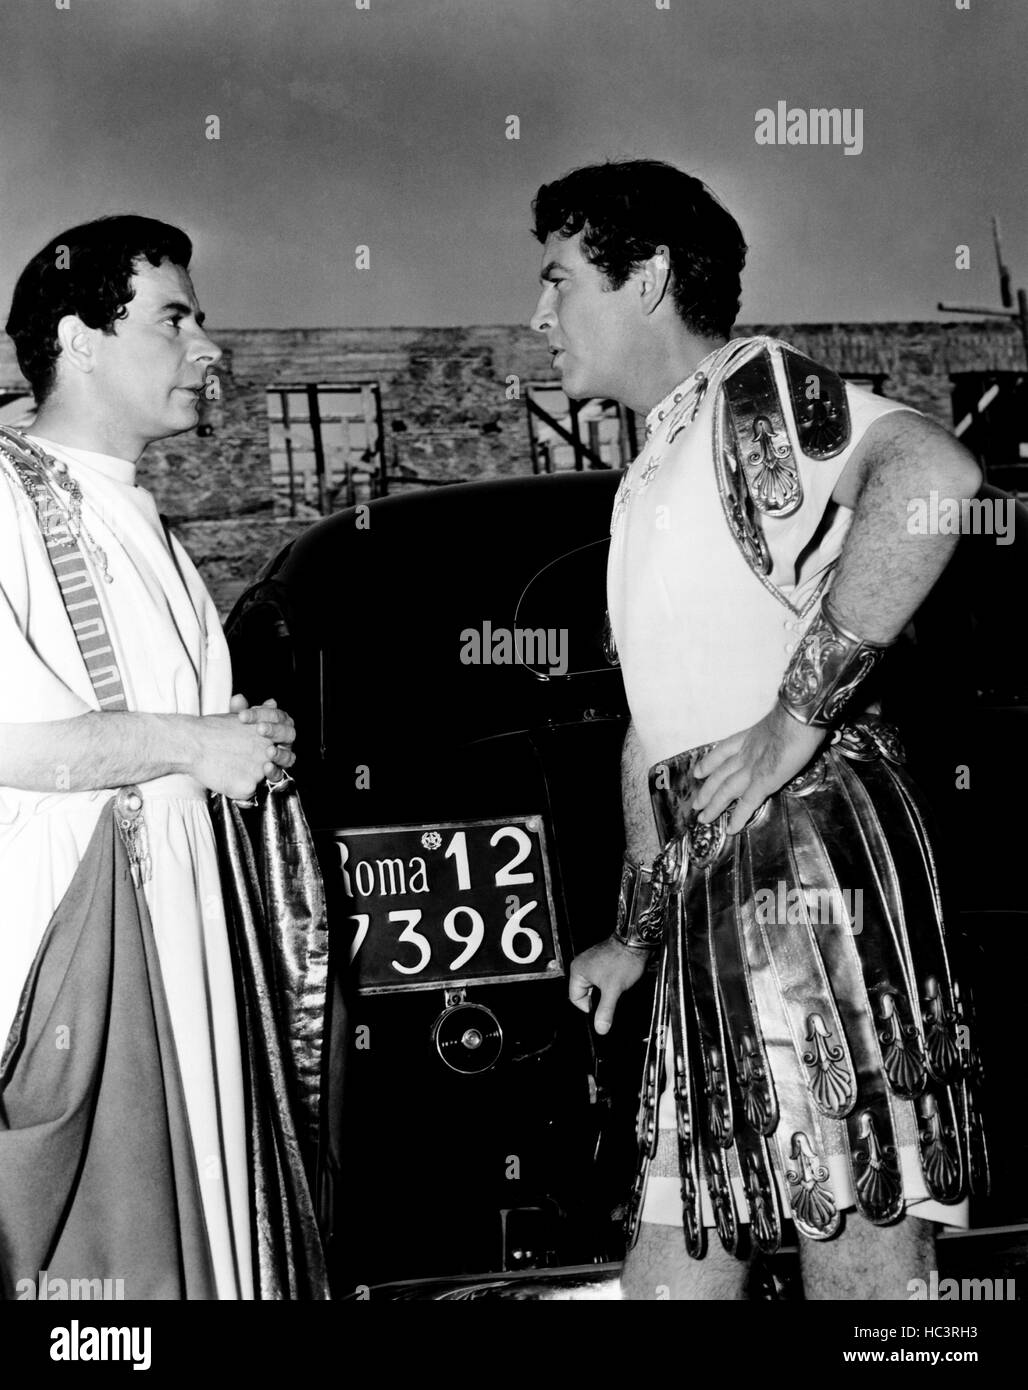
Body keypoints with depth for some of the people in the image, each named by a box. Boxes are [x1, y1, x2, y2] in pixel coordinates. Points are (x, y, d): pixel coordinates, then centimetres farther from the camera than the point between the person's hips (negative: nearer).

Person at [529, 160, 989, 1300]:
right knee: (671, 1259, 12)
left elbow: (932, 470, -26)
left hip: (805, 837, -10)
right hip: (713, 886, 10)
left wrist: (801, 710, -23)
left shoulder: (754, 389, -3)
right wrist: (634, 934, 27)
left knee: (861, 1254, -7)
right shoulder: (647, 480, 26)